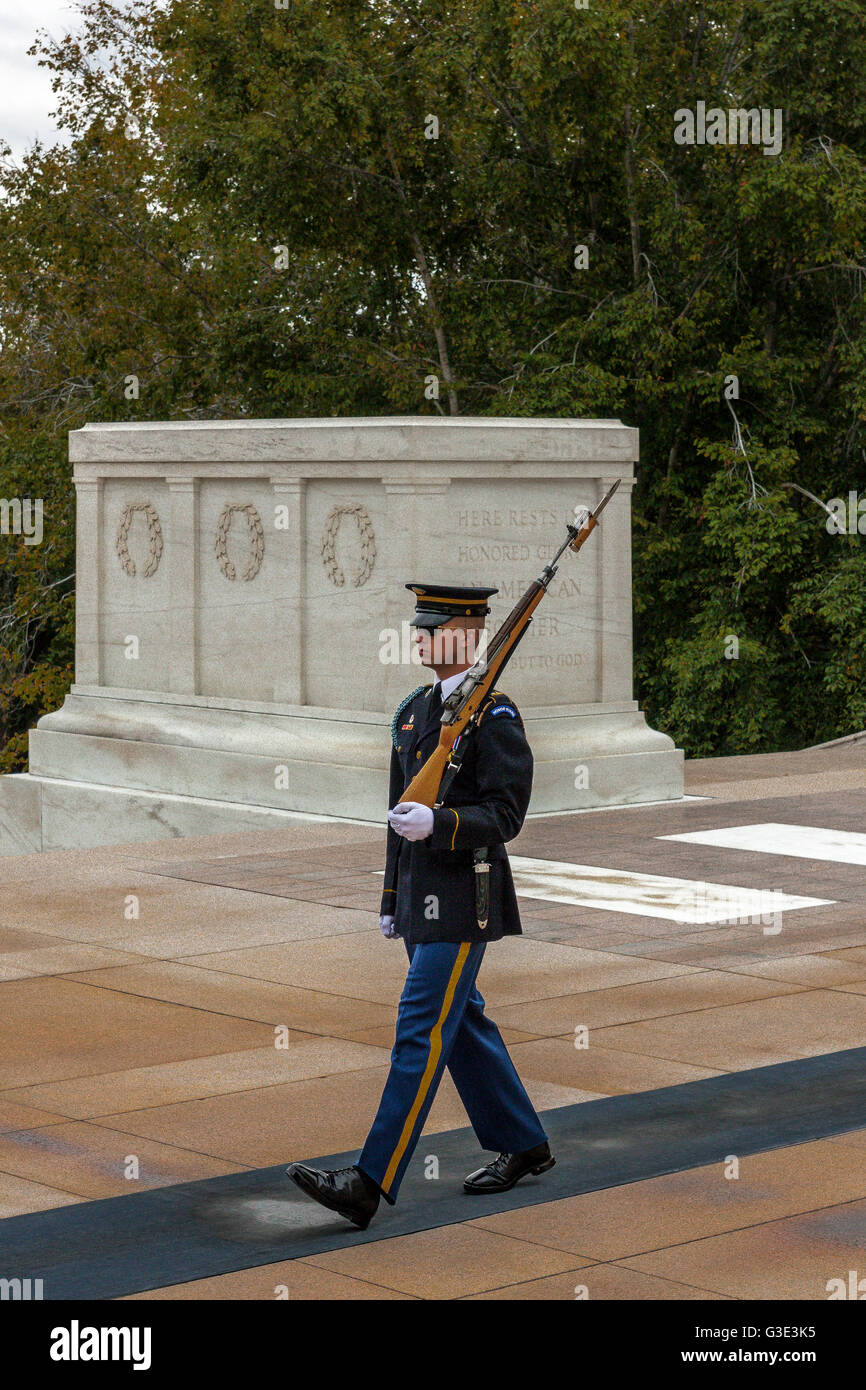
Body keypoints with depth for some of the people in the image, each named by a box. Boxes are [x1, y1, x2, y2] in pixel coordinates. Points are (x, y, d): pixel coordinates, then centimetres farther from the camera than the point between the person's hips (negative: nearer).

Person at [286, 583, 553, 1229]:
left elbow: (505, 816, -16)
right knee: (463, 1024, 16)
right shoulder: (413, 710, 13)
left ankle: (369, 1186, -11)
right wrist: (392, 902, 20)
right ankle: (524, 1145, 31)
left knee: (421, 1034, -9)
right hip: (421, 896, 9)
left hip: (463, 900, -9)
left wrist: (438, 823, -31)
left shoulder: (494, 715, -12)